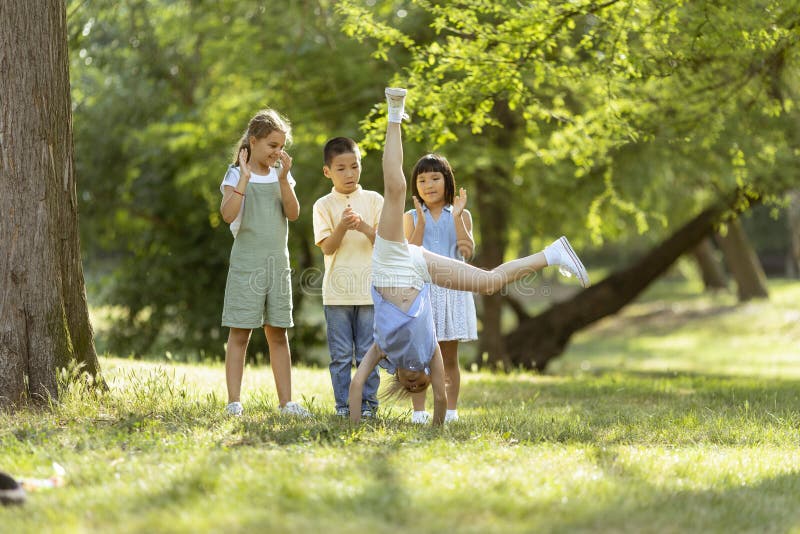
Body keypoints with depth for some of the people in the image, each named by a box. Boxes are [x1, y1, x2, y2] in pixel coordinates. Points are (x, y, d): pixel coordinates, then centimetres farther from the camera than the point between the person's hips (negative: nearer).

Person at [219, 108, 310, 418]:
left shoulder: (281, 176, 10)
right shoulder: (236, 177, -3)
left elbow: (293, 214, -3)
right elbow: (228, 214, -19)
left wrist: (283, 179, -12)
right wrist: (245, 178, -21)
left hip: (278, 263, 4)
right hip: (246, 264, -4)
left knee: (278, 335, 8)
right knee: (240, 334, -3)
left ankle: (286, 401, 10)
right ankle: (234, 401, -1)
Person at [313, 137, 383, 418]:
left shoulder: (374, 200, 7)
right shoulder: (324, 205, 4)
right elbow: (326, 247, -4)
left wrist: (365, 228, -17)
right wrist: (342, 227, -21)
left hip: (369, 289, 0)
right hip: (336, 292, 0)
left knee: (368, 353, 3)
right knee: (341, 354, 3)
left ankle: (368, 402, 10)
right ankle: (343, 404, 9)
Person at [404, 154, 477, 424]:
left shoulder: (461, 215, 6)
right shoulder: (411, 217, 6)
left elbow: (468, 252, -8)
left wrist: (457, 217, -13)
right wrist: (421, 221, -13)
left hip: (451, 289, 0)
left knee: (449, 357, 4)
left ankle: (450, 410, 9)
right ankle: (419, 410, 1)